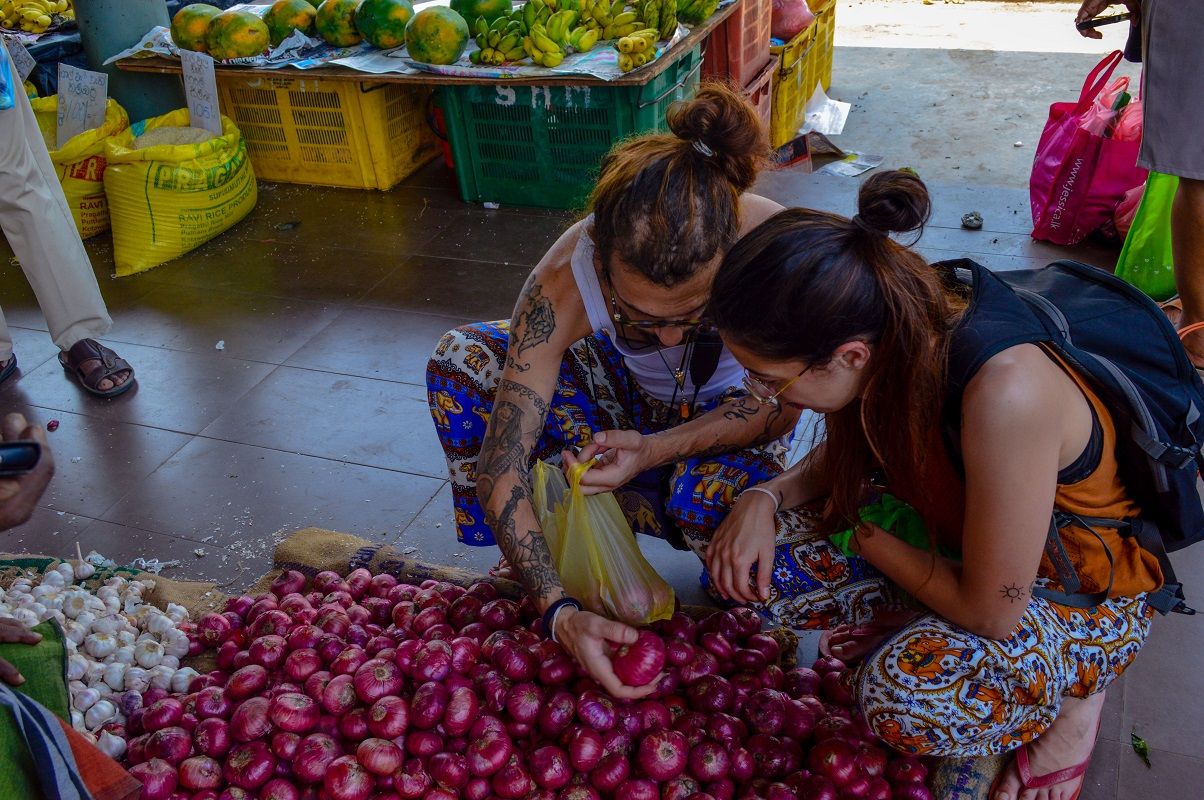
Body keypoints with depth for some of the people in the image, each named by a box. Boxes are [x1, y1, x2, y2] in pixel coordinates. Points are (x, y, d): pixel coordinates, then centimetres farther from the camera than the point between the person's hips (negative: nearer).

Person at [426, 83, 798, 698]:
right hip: (628, 395, 2)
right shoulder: (563, 285, -35)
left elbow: (781, 407, -22)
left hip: (730, 412, -1)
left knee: (710, 498, -37)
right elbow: (500, 469, -33)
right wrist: (560, 611, -41)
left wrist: (656, 448, -37)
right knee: (463, 359, -20)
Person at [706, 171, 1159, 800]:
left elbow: (990, 614, -29)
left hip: (1087, 592, -6)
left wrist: (861, 524, -18)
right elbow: (847, 454, 3)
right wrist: (766, 499, -16)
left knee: (904, 695, -33)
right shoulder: (884, 326, -20)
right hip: (951, 532, 6)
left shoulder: (1005, 394, -41)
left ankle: (1075, 679, -3)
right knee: (747, 557, -10)